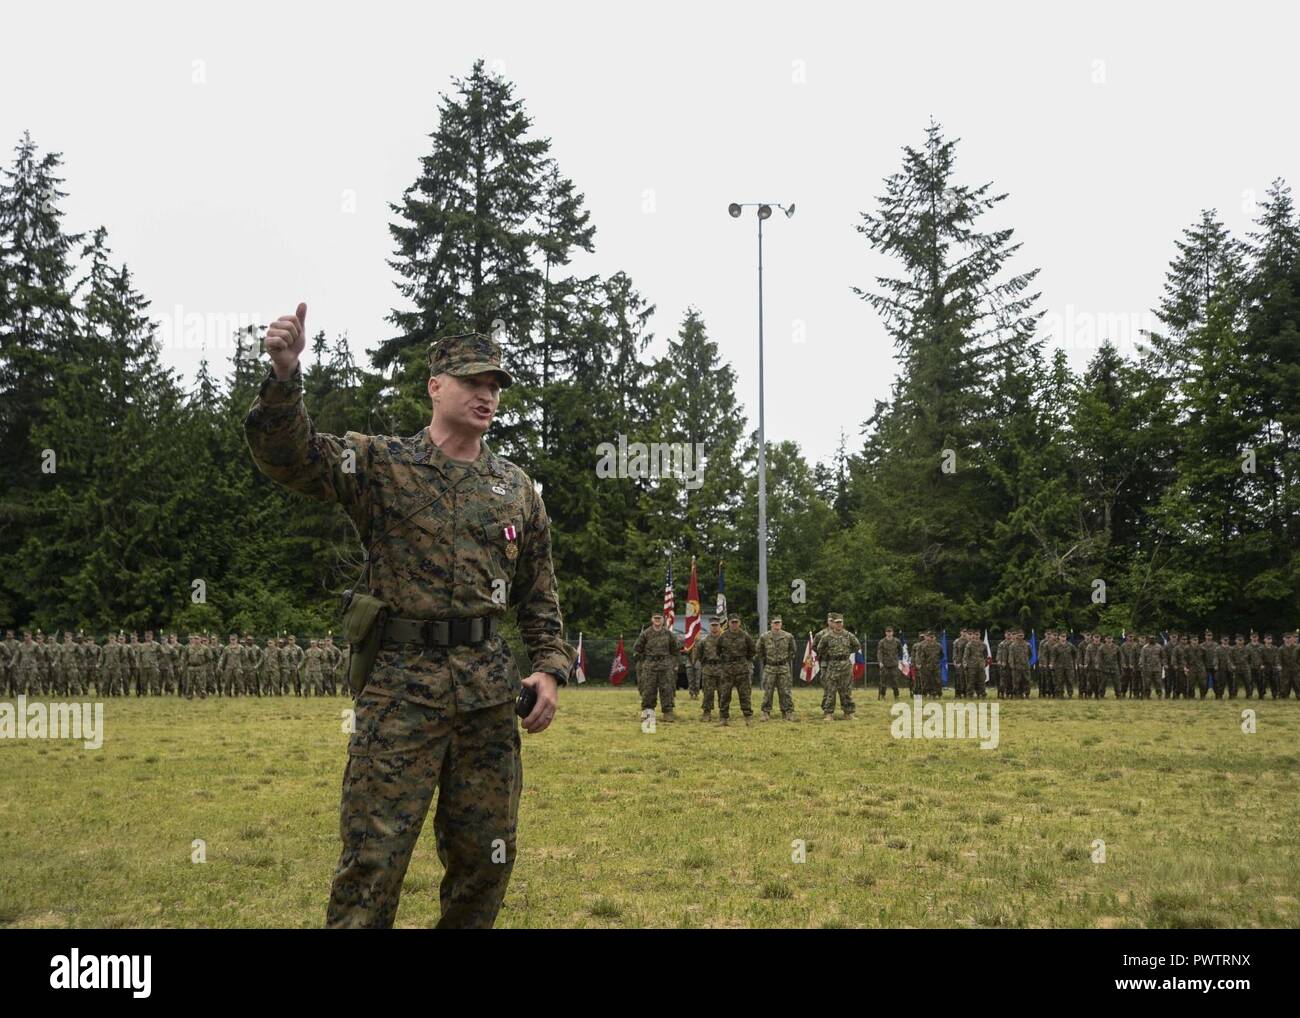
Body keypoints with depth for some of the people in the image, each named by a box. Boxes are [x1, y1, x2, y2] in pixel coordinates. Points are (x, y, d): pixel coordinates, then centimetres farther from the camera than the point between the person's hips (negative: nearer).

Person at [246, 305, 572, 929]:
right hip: (402, 684, -4)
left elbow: (540, 593, 19)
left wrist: (549, 668, 5)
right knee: (373, 855, -6)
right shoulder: (381, 464, 2)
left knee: (485, 857, 11)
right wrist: (284, 376, -31)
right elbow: (288, 455, -14)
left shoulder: (516, 488, 14)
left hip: (490, 687, 4)